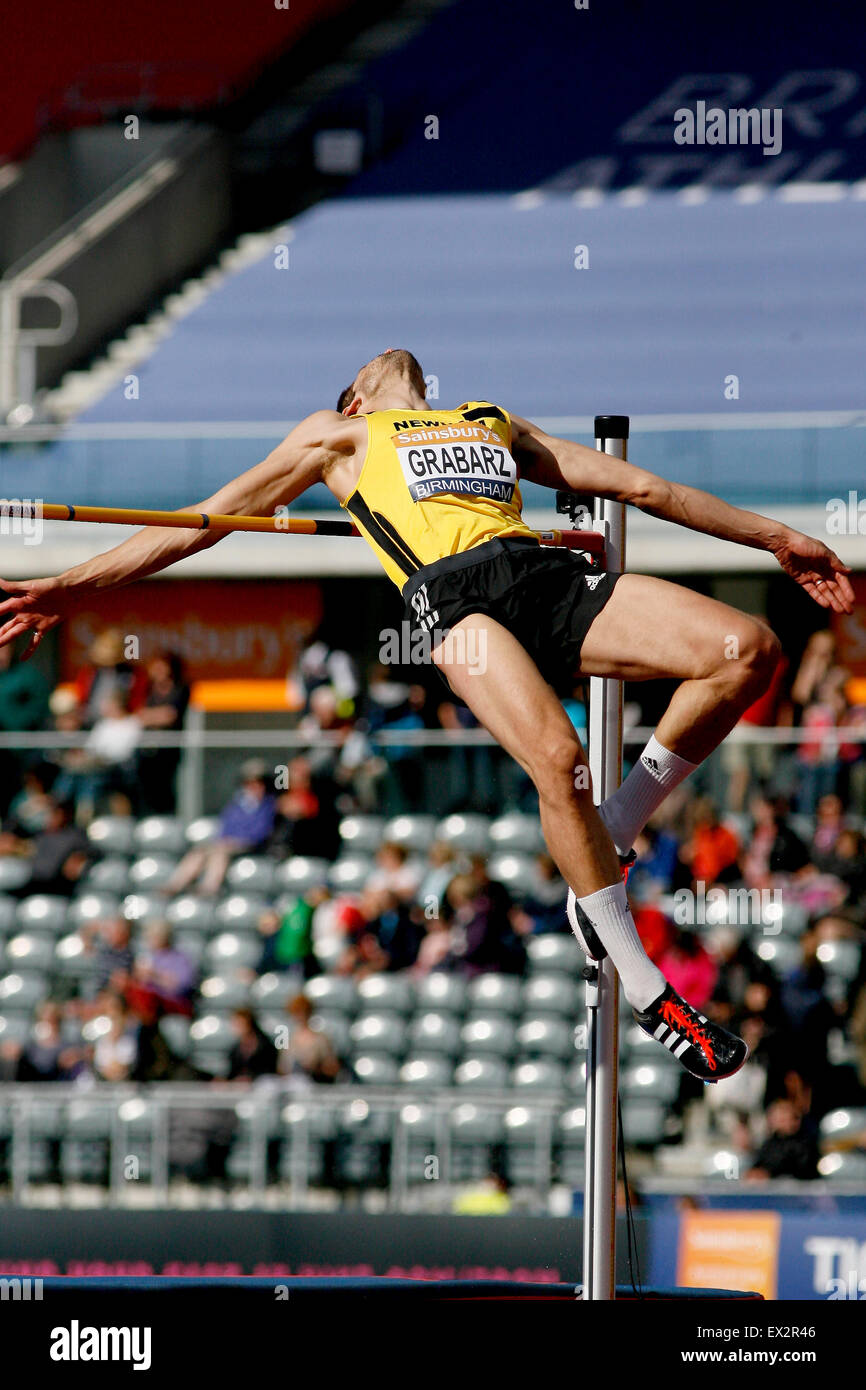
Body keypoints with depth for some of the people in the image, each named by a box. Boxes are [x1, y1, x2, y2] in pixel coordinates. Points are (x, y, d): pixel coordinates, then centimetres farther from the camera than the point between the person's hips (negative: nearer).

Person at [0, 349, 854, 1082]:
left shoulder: (496, 424, 38)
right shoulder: (341, 436, 29)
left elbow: (639, 485, 38)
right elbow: (214, 515, 23)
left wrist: (776, 538, 34)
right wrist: (78, 584, 13)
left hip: (551, 576, 4)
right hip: (450, 591, -4)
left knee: (749, 650, -18)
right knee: (556, 758, -31)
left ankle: (612, 836, -4)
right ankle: (646, 993, -21)